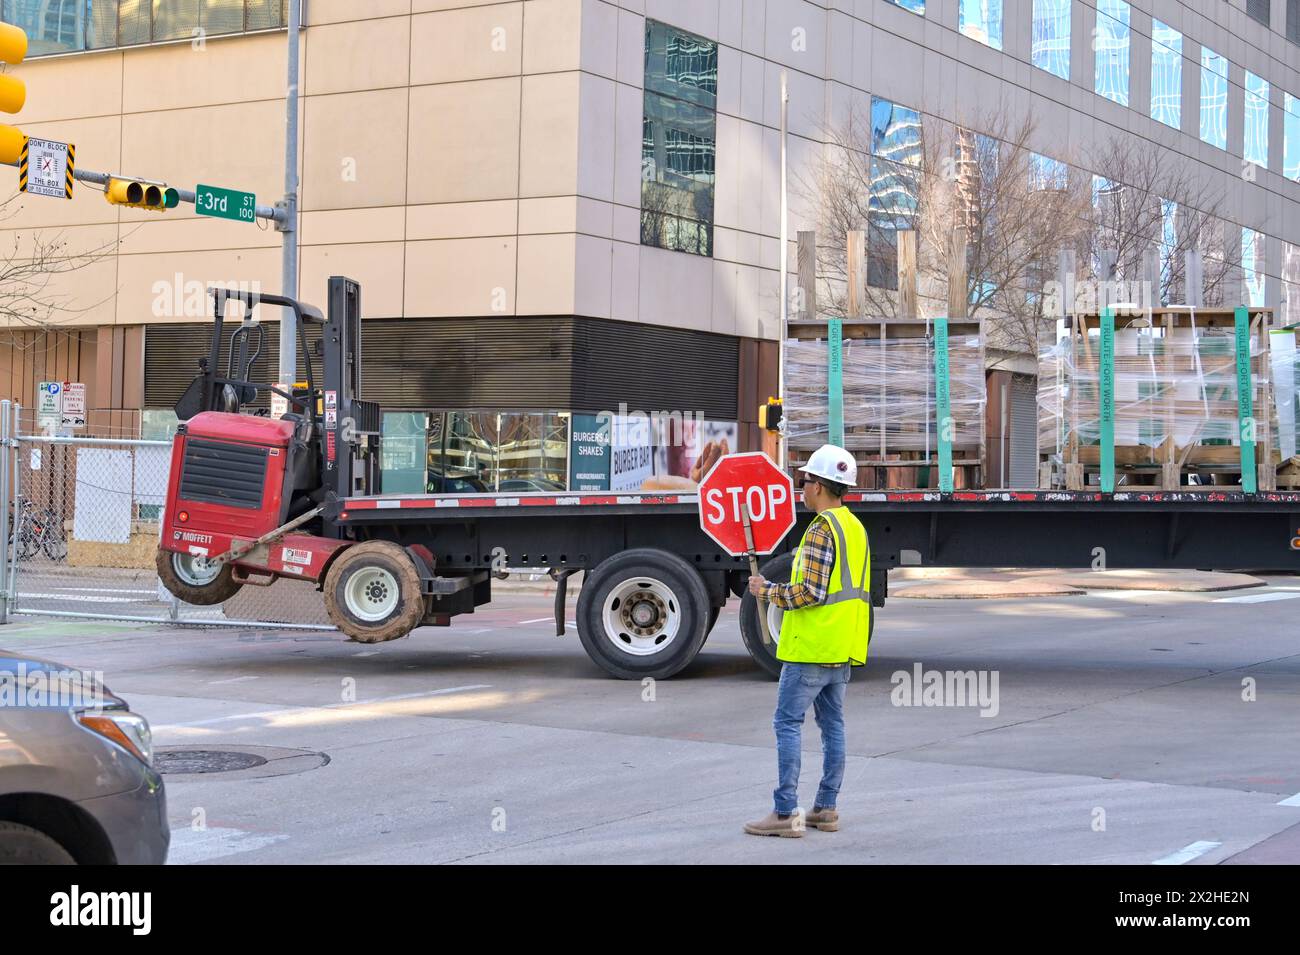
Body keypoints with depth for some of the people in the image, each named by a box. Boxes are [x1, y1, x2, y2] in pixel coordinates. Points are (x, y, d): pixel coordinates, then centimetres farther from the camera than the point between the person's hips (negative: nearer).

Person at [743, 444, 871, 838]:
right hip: (843, 648, 9)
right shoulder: (857, 528, 14)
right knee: (832, 723, 12)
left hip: (812, 644, -9)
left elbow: (811, 592, -20)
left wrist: (767, 590, -8)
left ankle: (786, 812, -8)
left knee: (787, 722, -5)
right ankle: (826, 809, 15)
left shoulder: (822, 530, -16)